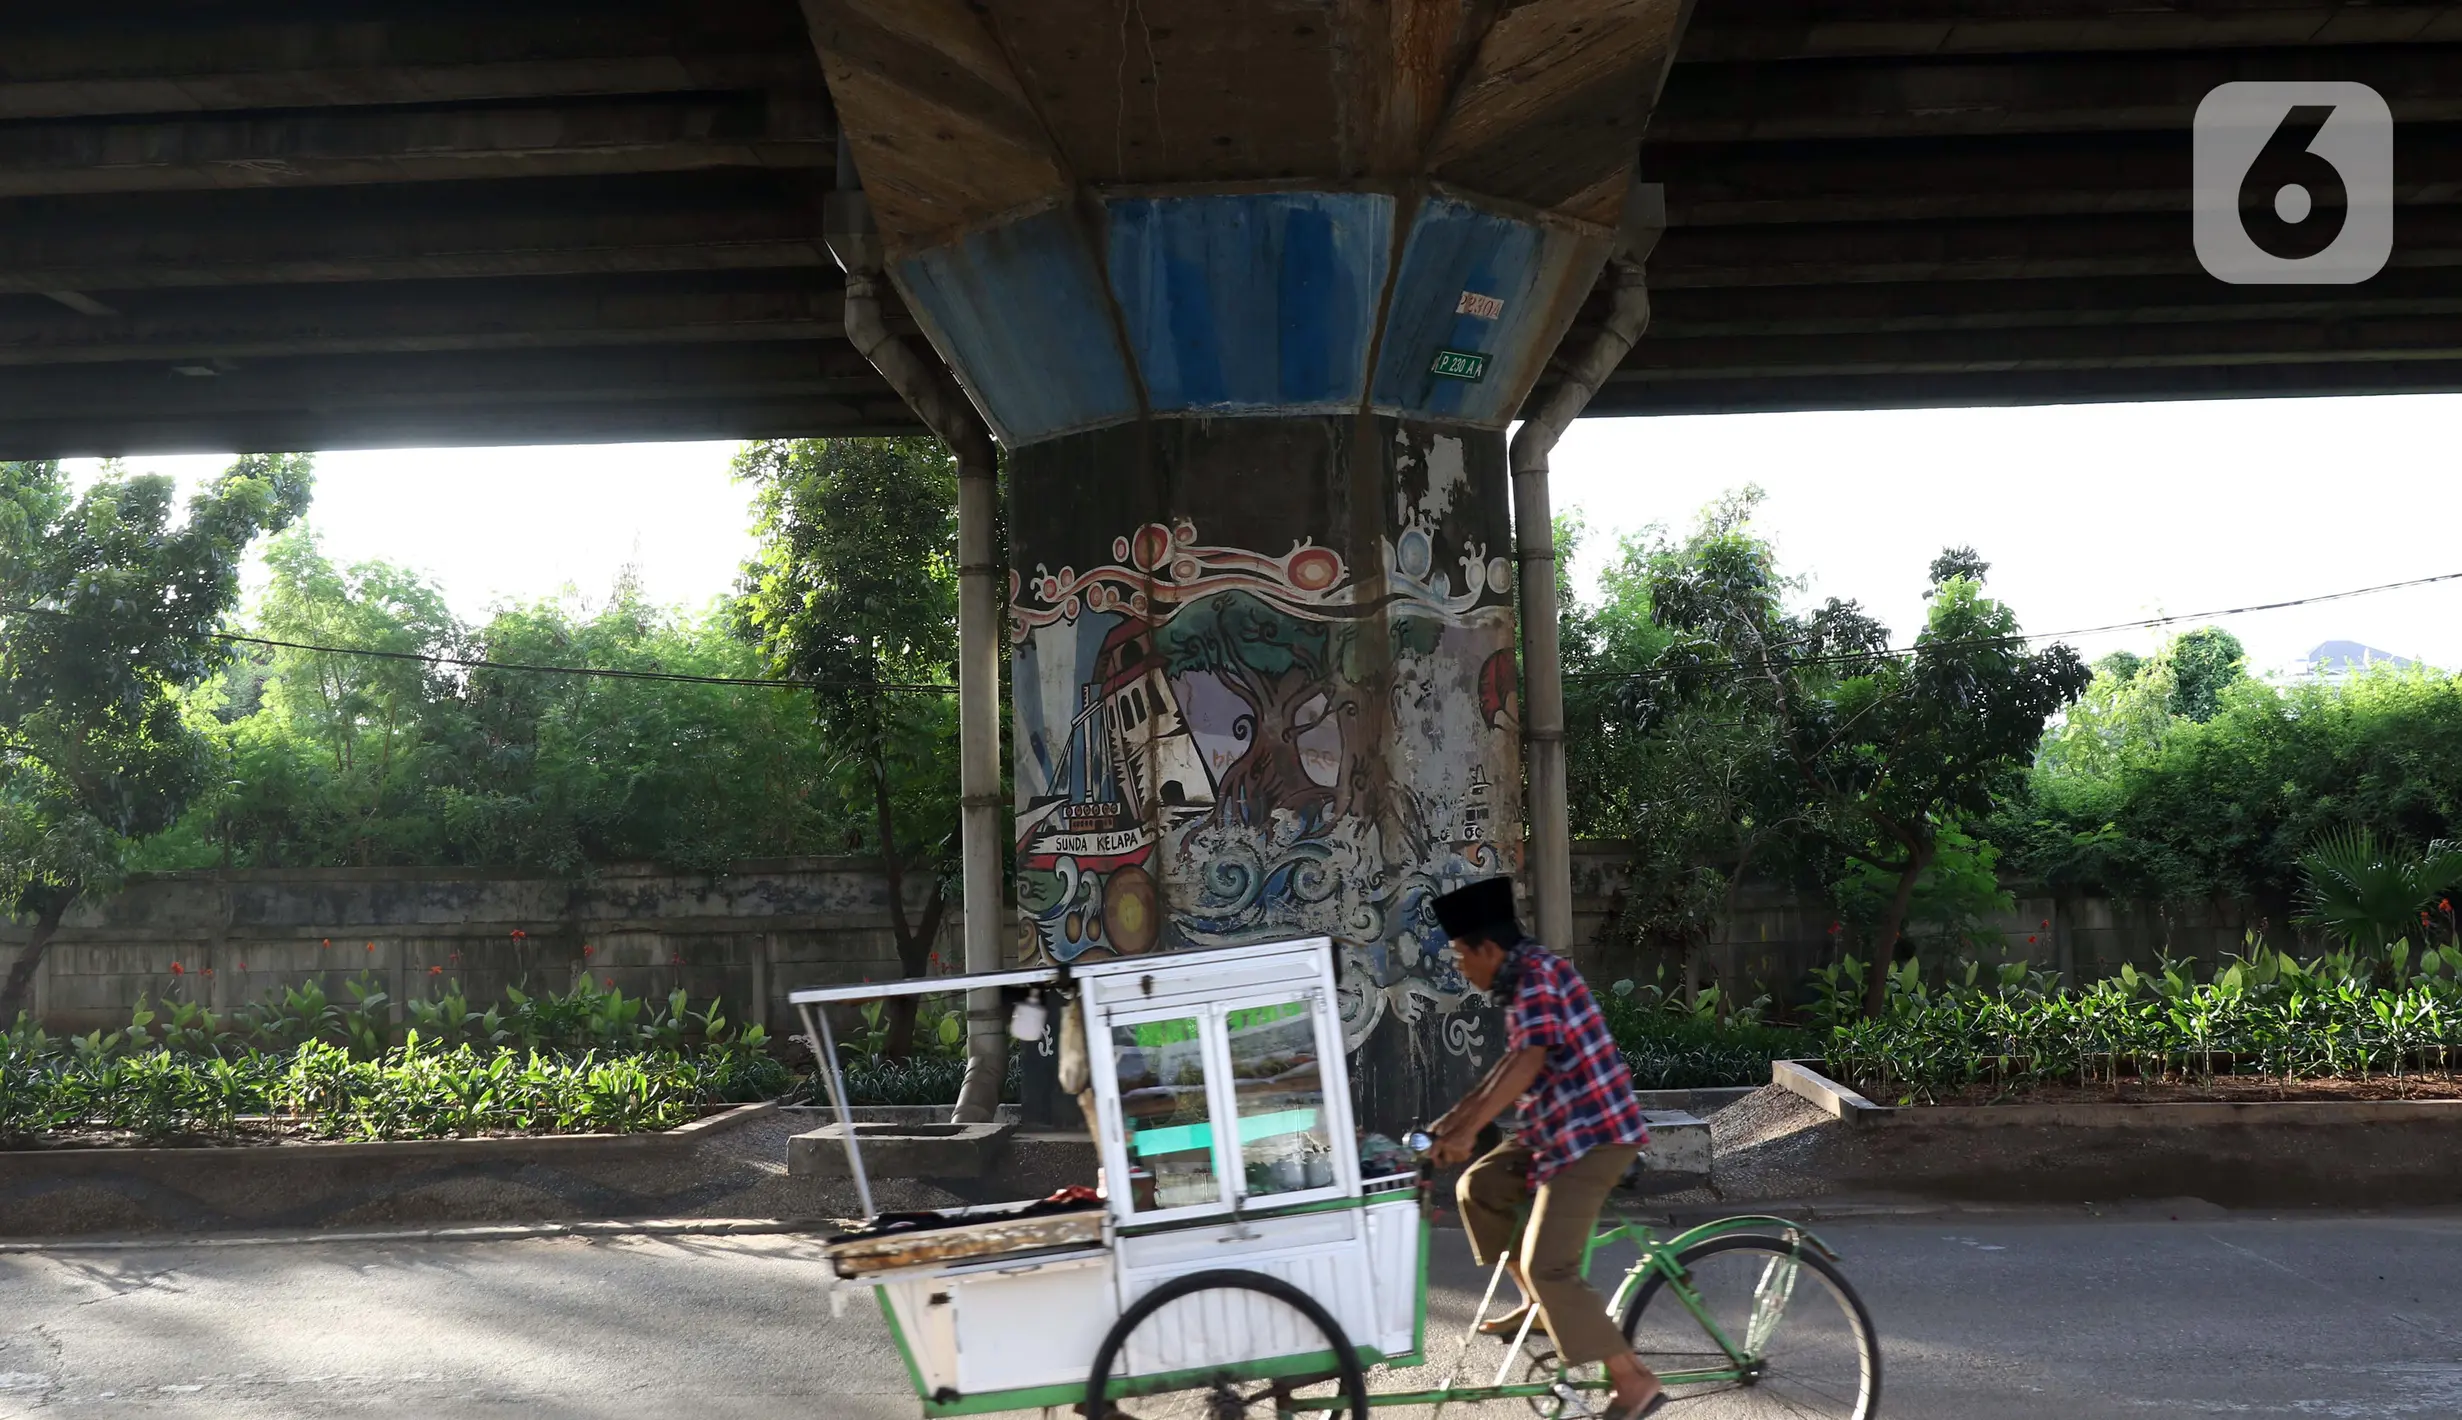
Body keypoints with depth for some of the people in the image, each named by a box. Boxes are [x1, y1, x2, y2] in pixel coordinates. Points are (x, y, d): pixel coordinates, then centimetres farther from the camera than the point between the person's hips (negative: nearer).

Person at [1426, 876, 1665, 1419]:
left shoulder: (1537, 973, -17)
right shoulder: (1522, 980, 14)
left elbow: (1529, 1062, -28)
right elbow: (1514, 1063, 23)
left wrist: (1467, 1130, -30)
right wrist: (1453, 1117, 24)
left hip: (1595, 1134, -10)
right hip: (1560, 1129, 10)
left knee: (1548, 1266, -14)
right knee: (1478, 1186, 16)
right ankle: (1538, 1302, 24)